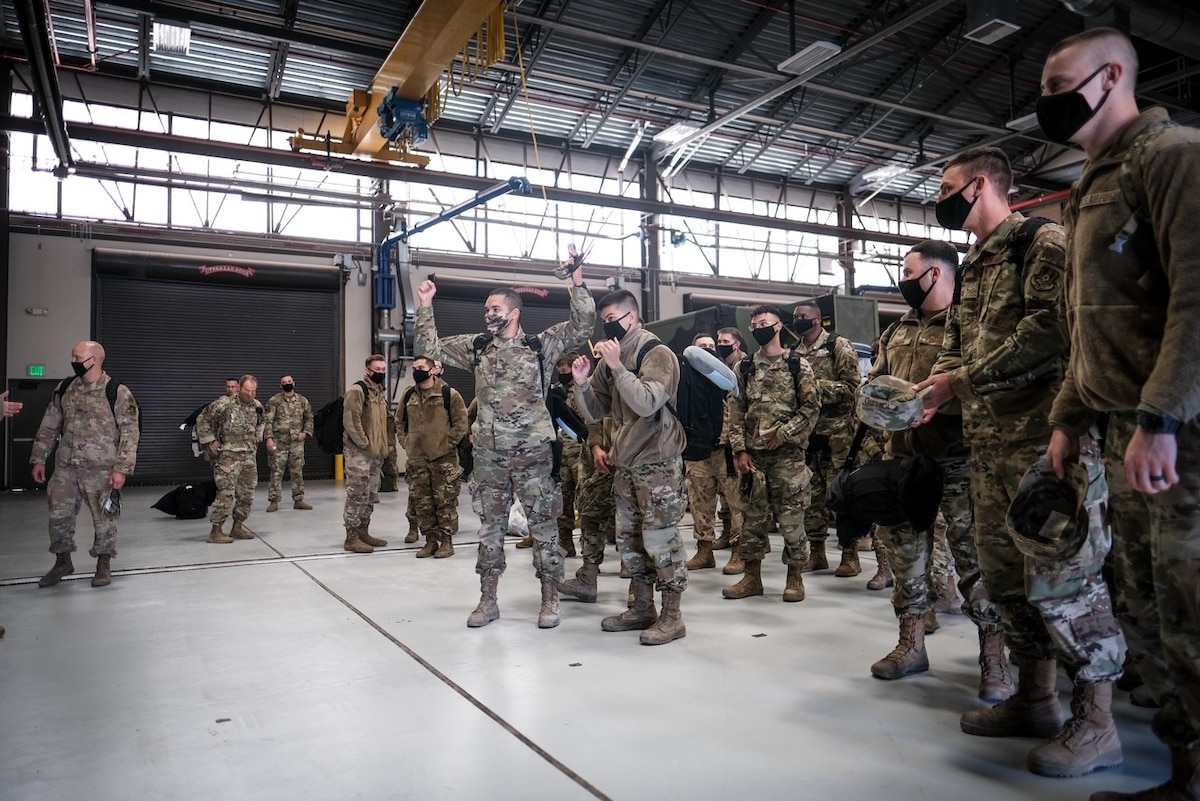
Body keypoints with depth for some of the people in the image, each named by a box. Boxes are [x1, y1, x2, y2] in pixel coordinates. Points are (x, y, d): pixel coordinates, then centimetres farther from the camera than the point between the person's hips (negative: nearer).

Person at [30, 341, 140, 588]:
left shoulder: (117, 393, -10)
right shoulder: (63, 389, 7)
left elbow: (130, 433, -12)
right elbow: (49, 426, 14)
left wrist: (121, 468, -16)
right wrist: (39, 458, 10)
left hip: (101, 469, -5)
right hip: (65, 467, 5)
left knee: (104, 518, 3)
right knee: (58, 514, 10)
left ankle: (104, 565, 20)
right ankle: (63, 562, 30)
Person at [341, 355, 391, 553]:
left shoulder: (380, 392, 17)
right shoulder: (357, 390, -11)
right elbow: (350, 421, -19)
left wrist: (384, 445, 15)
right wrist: (365, 444, -17)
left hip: (375, 453, 9)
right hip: (358, 452, -9)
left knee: (369, 495, 14)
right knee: (357, 494, -7)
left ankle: (363, 533, 24)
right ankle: (351, 537, -1)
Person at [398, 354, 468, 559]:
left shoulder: (448, 393, -5)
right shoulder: (408, 396, 10)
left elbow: (461, 423, -4)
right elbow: (399, 422, 21)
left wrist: (447, 443, -9)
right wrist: (405, 442, 9)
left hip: (443, 458, -5)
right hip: (417, 459, 5)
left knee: (444, 501, 0)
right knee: (422, 502, 9)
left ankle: (447, 541, 10)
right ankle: (430, 541, 20)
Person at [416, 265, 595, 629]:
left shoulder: (541, 345, 0)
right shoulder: (476, 346, 8)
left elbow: (583, 325, -5)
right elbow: (431, 348, 12)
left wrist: (577, 283, -13)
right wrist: (425, 307, 4)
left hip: (533, 452, -3)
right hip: (489, 454, 3)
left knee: (543, 525, 3)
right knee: (490, 525, 10)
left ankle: (550, 600, 15)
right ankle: (488, 600, 22)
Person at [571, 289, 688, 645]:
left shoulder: (657, 354, -11)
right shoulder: (610, 358, 10)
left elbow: (647, 404, -25)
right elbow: (595, 412, 11)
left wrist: (617, 366, -23)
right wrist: (582, 383, -7)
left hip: (657, 462, -8)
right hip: (625, 463, 8)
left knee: (659, 538, -5)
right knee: (629, 538, 12)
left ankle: (672, 615, 6)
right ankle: (641, 608, 24)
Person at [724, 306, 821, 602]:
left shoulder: (798, 364, 1)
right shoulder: (744, 368, 10)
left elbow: (812, 406, -5)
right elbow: (736, 411, 6)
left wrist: (782, 434, -13)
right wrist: (739, 450, -3)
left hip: (788, 453, -3)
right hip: (752, 454, 3)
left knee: (791, 516, 0)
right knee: (751, 516, 7)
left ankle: (795, 577, 13)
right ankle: (752, 577, 17)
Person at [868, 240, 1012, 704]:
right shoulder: (896, 332, 17)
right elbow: (874, 380, 21)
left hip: (956, 460, -7)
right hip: (902, 457, 7)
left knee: (975, 556, -3)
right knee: (903, 549, 11)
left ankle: (994, 658, 8)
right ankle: (911, 645, 24)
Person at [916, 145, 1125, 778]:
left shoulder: (1042, 242, -4)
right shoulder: (971, 266, 21)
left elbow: (1050, 328, -18)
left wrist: (963, 381, -18)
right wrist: (934, 385, 0)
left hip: (1043, 435, -9)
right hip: (988, 442, 9)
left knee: (1062, 574, -6)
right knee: (1006, 573, 12)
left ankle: (1095, 724, 6)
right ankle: (1034, 700, 25)